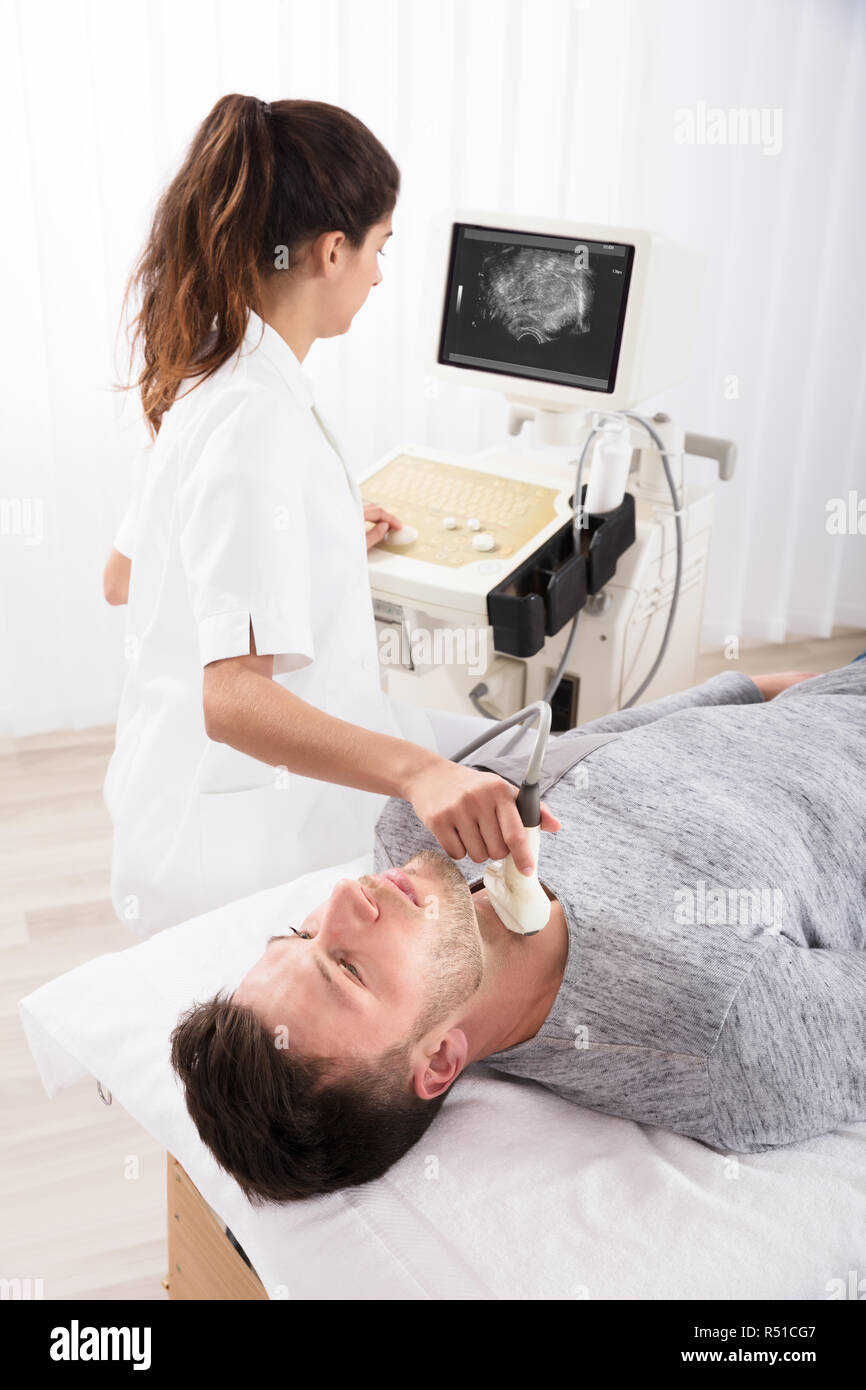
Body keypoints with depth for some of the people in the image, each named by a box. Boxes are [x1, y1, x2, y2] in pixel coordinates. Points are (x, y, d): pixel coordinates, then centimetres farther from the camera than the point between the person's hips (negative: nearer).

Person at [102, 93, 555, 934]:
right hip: (243, 848, -10)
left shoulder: (207, 382, 5)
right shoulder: (257, 419, -26)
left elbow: (124, 577, 17)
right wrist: (418, 771, -51)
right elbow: (233, 693, -36)